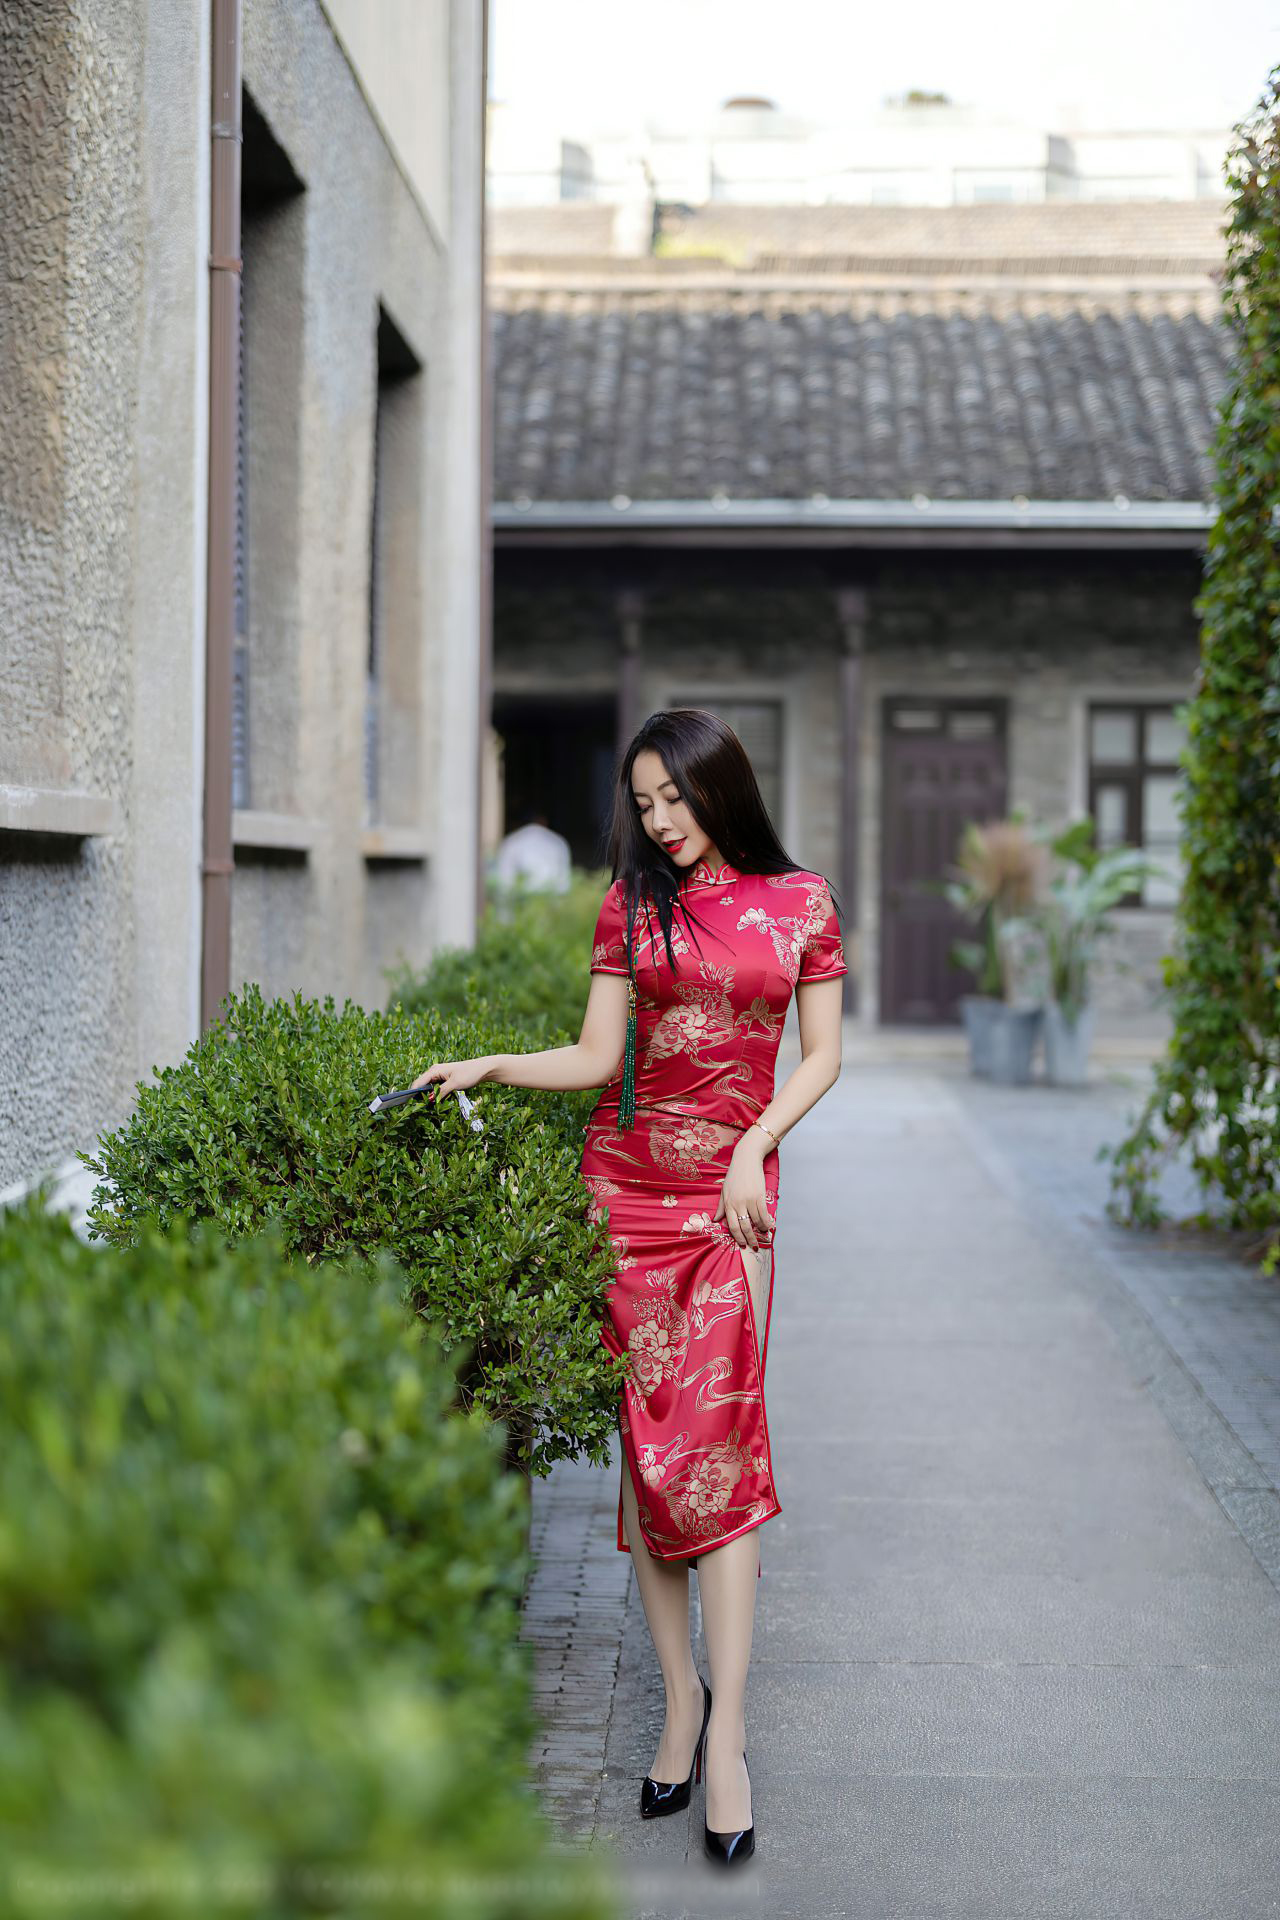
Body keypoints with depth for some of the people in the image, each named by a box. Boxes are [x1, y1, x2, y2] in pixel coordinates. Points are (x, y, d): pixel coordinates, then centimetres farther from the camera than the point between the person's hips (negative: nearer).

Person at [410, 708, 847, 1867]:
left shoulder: (800, 902, 5)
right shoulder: (631, 903, 8)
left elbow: (823, 1055, 7)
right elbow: (598, 1057, 7)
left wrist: (756, 1145, -7)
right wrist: (487, 1066, -6)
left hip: (728, 1194, -2)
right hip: (627, 1180, 2)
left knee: (716, 1441, -12)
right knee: (645, 1440, 1)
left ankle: (726, 1732, -10)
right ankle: (681, 1697, 12)